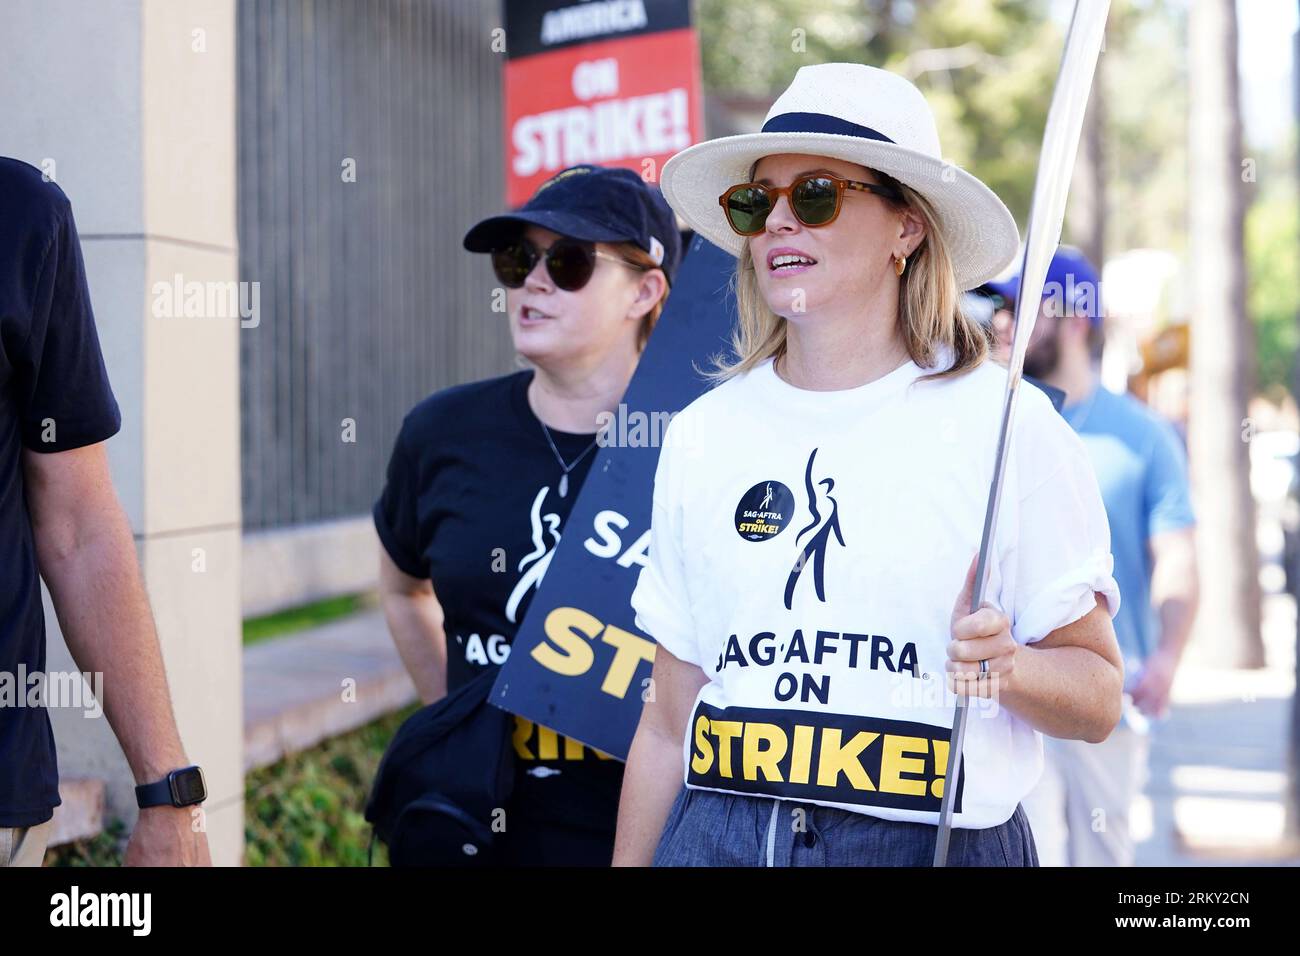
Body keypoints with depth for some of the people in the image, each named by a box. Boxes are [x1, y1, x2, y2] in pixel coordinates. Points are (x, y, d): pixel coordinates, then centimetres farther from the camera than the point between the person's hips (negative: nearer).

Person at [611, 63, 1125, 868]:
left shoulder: (1006, 426, -6)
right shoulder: (704, 434, 5)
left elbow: (1099, 695, -2)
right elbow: (669, 723, 8)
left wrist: (1008, 668, -20)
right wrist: (628, 860, 5)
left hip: (931, 842, -2)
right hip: (719, 838, 3)